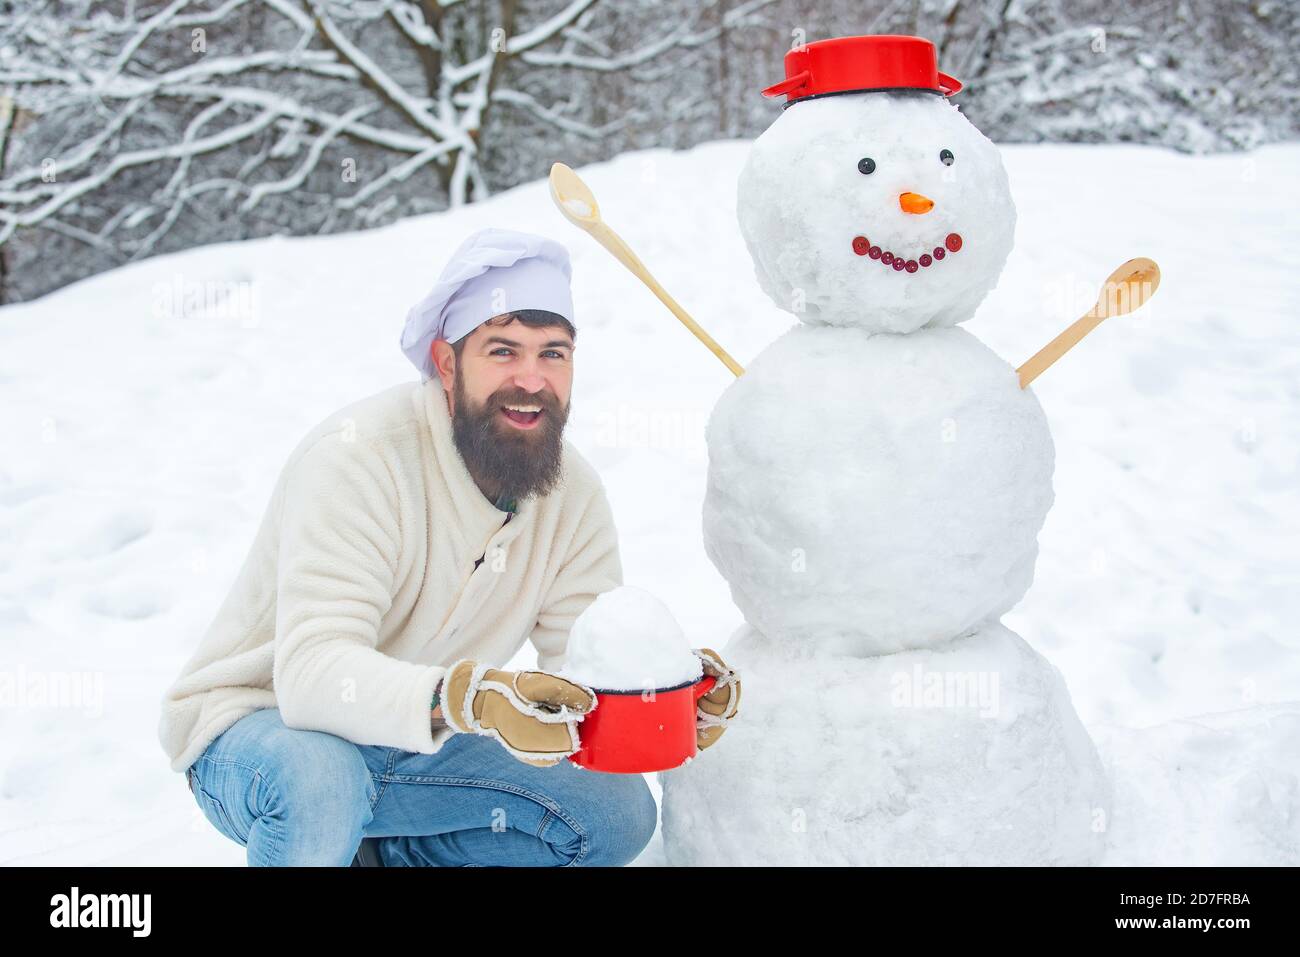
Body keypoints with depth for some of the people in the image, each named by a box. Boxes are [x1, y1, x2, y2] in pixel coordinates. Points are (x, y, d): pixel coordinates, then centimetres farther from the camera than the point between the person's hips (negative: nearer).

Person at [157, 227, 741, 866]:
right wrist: (469, 699, -54)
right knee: (315, 779, -39)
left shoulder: (574, 496, -7)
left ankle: (374, 855, 7)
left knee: (618, 812, -9)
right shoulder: (359, 455, -27)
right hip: (257, 725, -6)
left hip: (408, 743, 6)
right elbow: (313, 673, -37)